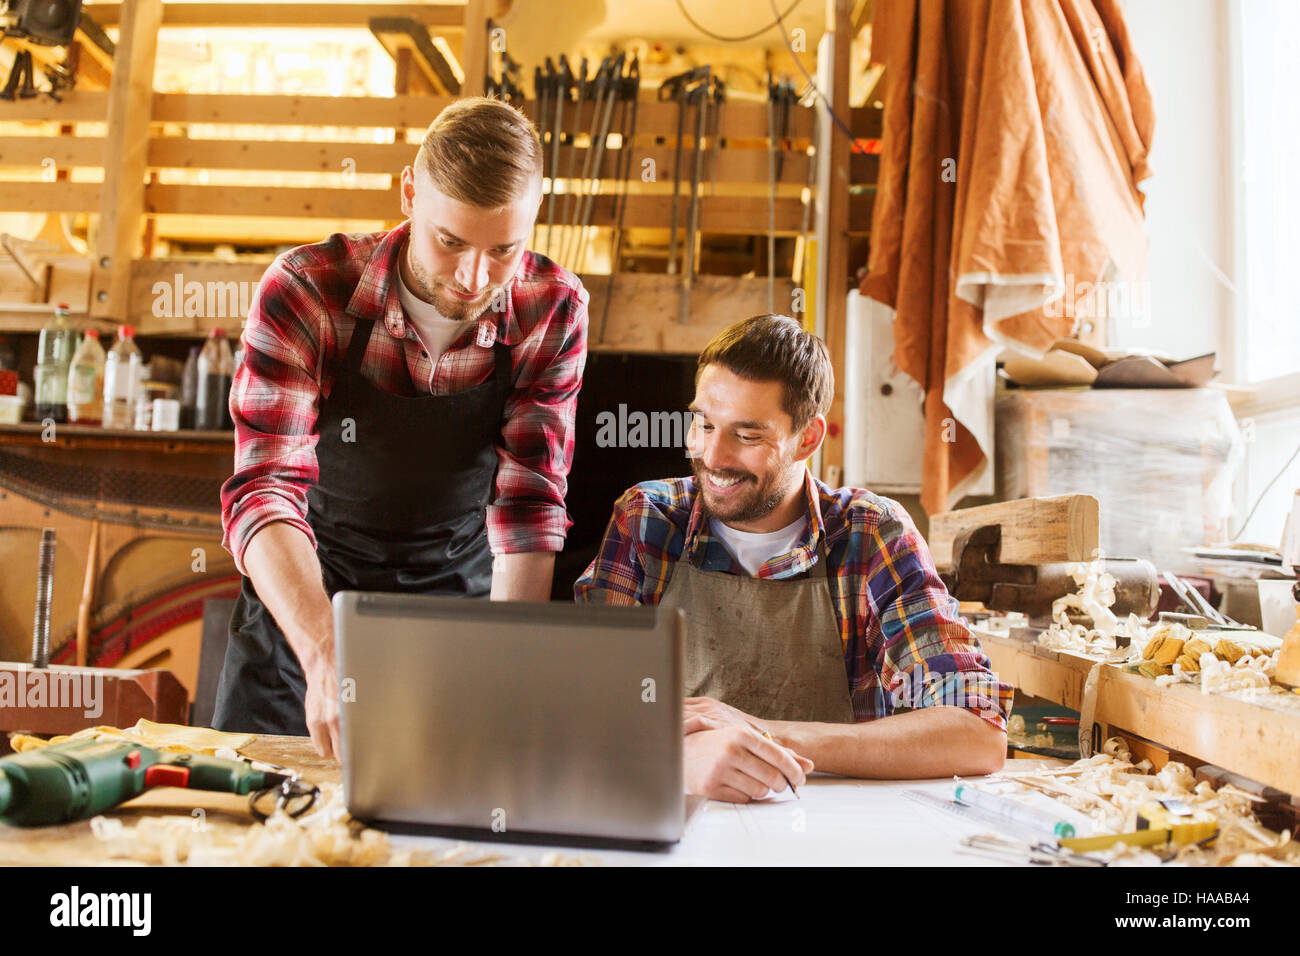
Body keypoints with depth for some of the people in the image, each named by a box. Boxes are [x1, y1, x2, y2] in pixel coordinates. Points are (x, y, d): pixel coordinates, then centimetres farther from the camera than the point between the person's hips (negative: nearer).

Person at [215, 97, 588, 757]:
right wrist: (324, 652, -45)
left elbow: (529, 502, -18)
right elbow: (267, 488, -29)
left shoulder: (553, 312, -17)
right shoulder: (306, 290, -23)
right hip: (304, 591, 0)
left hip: (460, 592, 1)